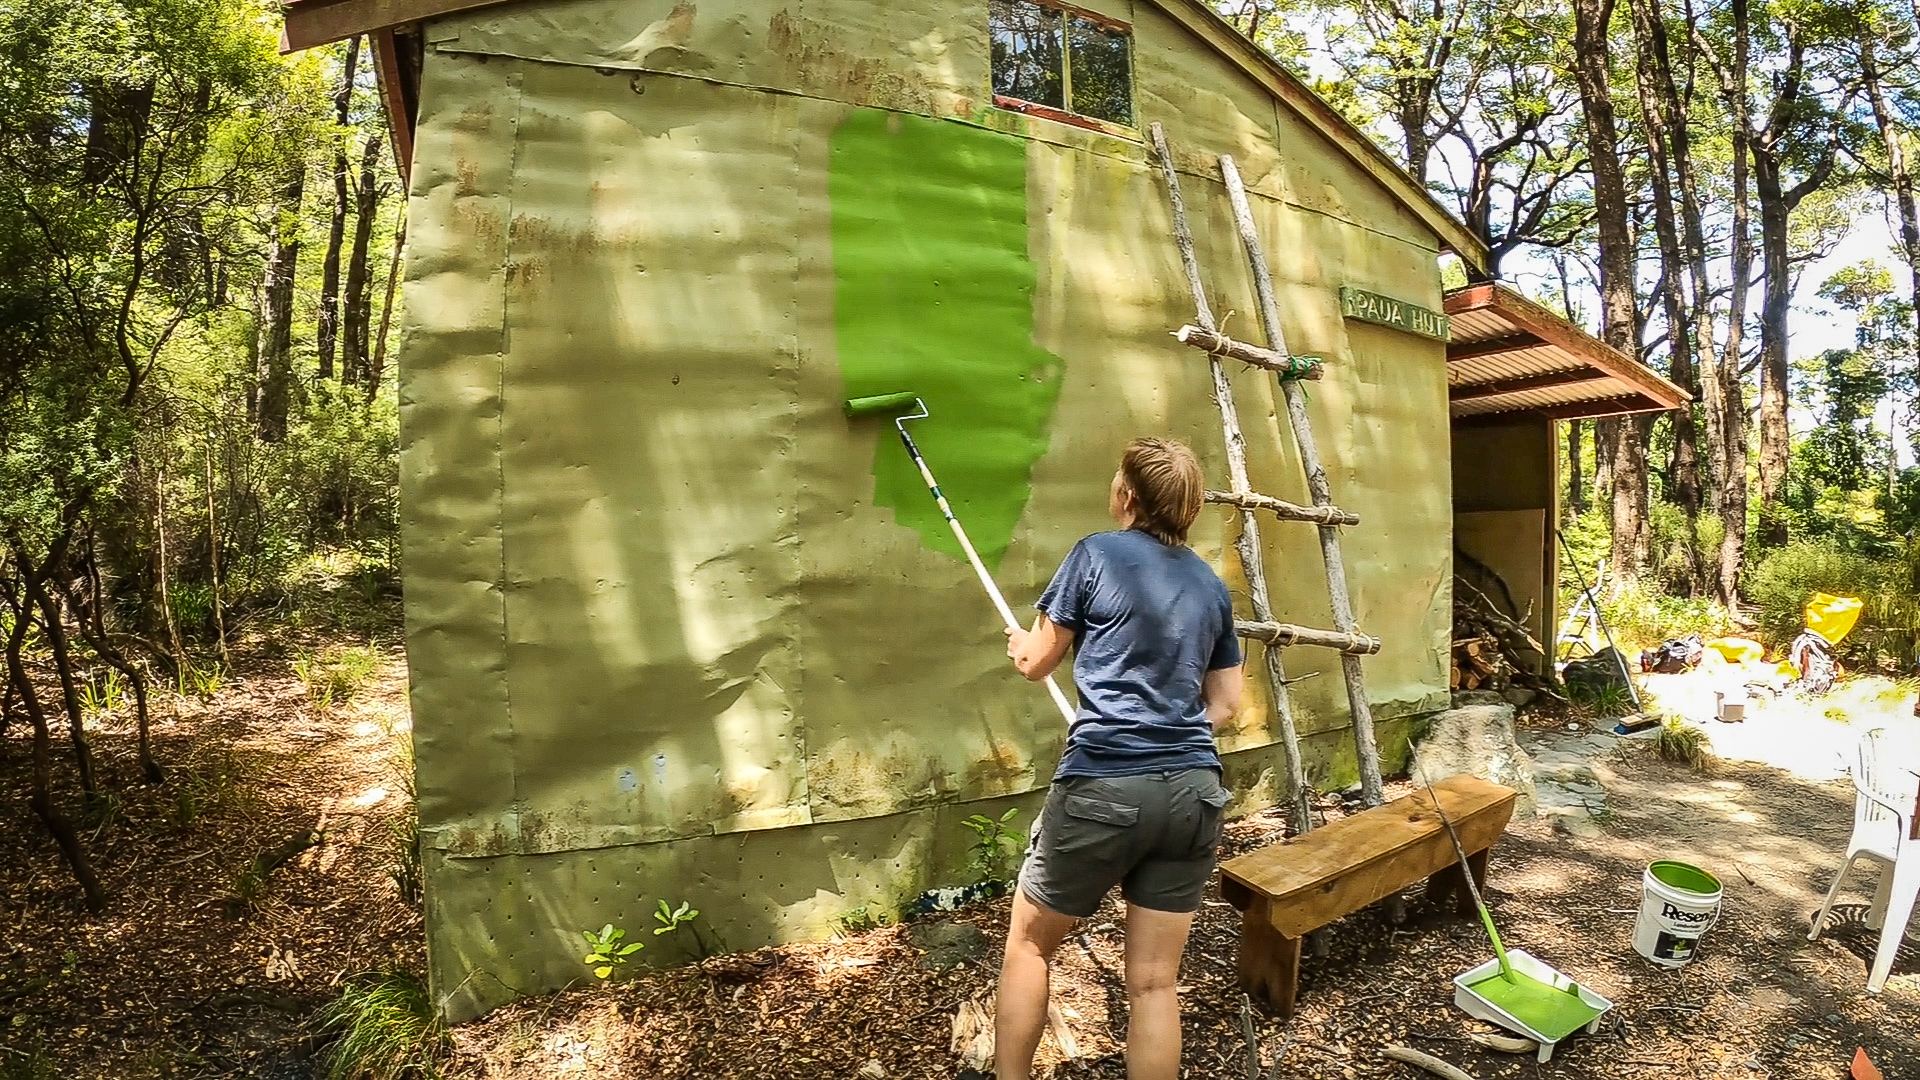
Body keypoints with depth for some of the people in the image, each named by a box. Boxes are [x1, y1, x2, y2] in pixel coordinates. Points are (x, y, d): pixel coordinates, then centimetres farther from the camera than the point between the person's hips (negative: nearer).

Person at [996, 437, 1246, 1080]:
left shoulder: (1097, 554, -4)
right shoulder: (1211, 585, 12)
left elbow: (1035, 664, 3)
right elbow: (1227, 704, 14)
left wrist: (1019, 644, 24)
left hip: (1103, 788, -5)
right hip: (1193, 792, 5)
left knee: (1028, 943, 17)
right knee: (1155, 981, 13)